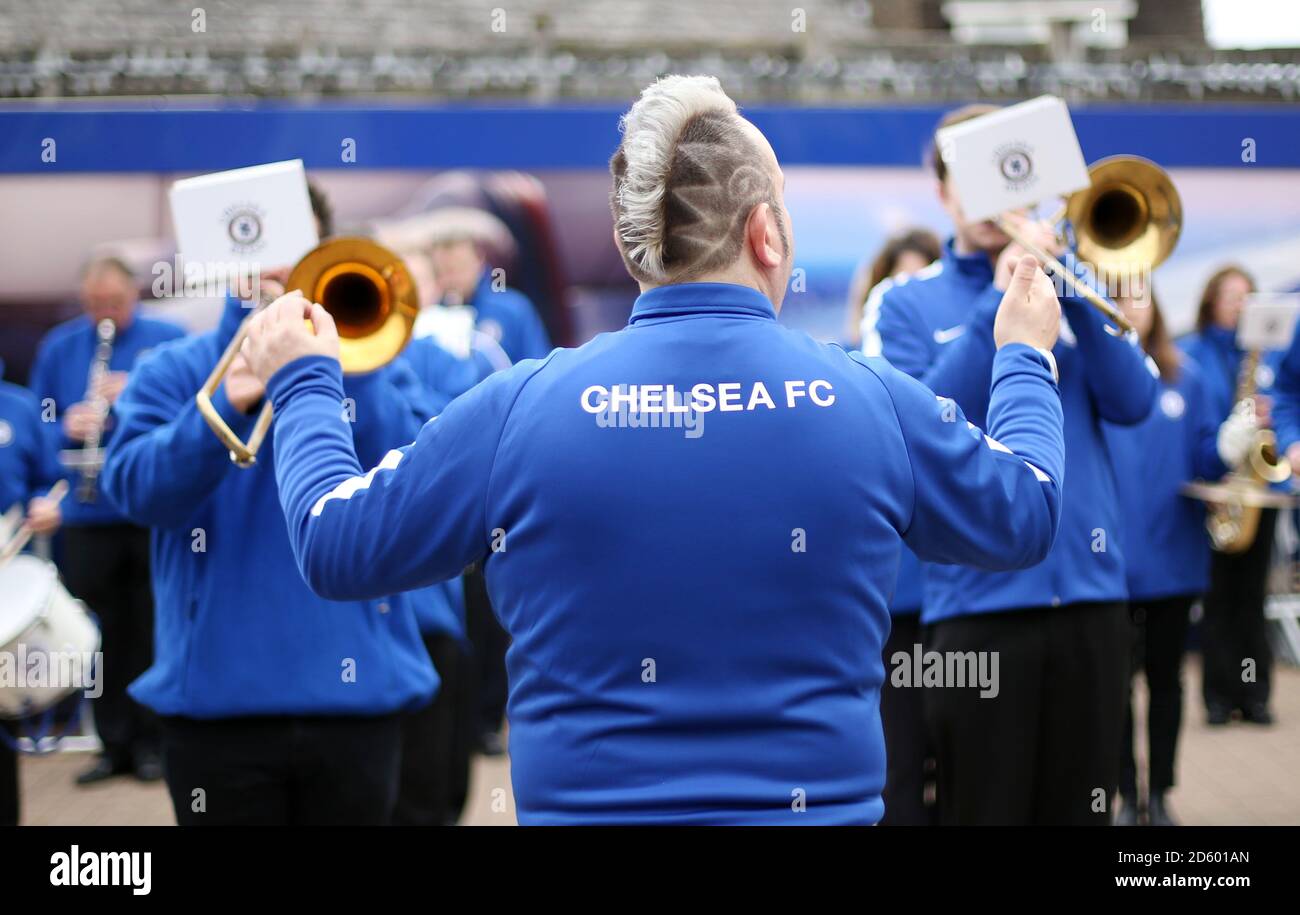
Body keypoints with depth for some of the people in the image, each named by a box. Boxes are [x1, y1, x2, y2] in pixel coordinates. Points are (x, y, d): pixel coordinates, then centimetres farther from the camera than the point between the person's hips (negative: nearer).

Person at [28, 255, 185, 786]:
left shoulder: (170, 341, 1)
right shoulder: (59, 348, 8)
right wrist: (66, 428, -13)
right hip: (88, 516, 2)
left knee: (152, 633, 3)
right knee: (102, 636, 5)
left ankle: (149, 742, 12)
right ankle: (114, 743, 14)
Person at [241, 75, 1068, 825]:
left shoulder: (520, 408, -8)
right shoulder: (876, 401, -5)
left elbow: (333, 545, 3)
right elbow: (1023, 515, 13)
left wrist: (302, 386, 22)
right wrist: (1025, 359, 33)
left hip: (582, 800, 0)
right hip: (823, 800, 1)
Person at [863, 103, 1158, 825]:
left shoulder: (1066, 286, 13)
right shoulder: (905, 303, 4)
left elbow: (1132, 403, 0)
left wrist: (1069, 290, -11)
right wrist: (999, 304, -15)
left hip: (1090, 591, 3)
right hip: (980, 601, -3)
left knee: (1081, 808, 8)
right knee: (984, 806, 0)